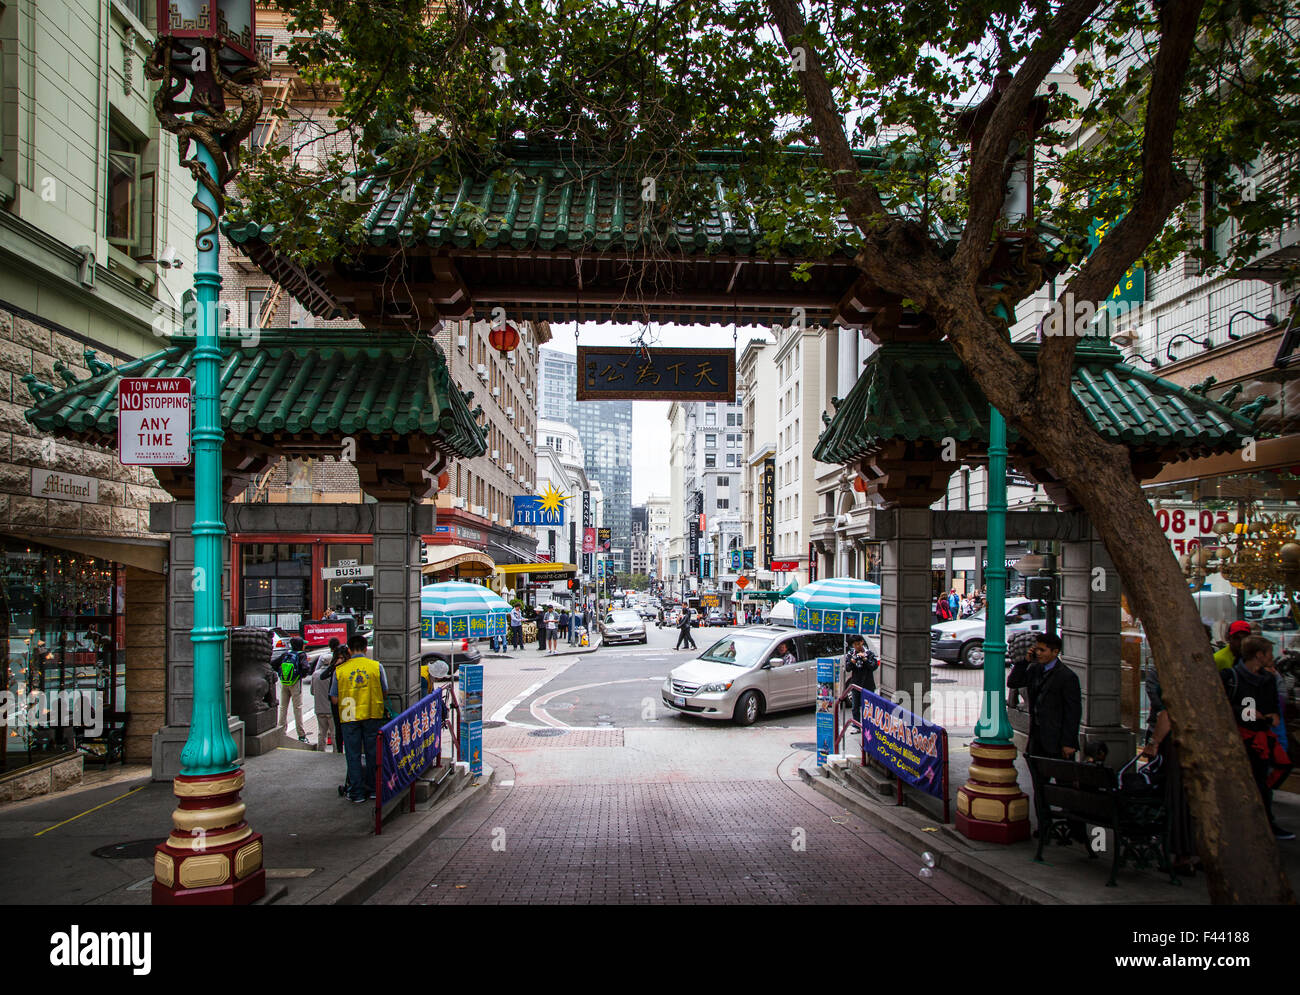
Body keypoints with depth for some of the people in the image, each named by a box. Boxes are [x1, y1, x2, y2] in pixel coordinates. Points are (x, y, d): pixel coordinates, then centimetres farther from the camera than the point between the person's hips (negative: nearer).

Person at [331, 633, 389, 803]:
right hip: (373, 714, 1)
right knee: (372, 753, 12)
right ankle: (373, 789, 19)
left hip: (350, 717, -1)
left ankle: (357, 793, 11)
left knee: (353, 755, 8)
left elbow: (334, 699, -1)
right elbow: (385, 692, 4)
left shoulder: (340, 670, -3)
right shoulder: (376, 666, -3)